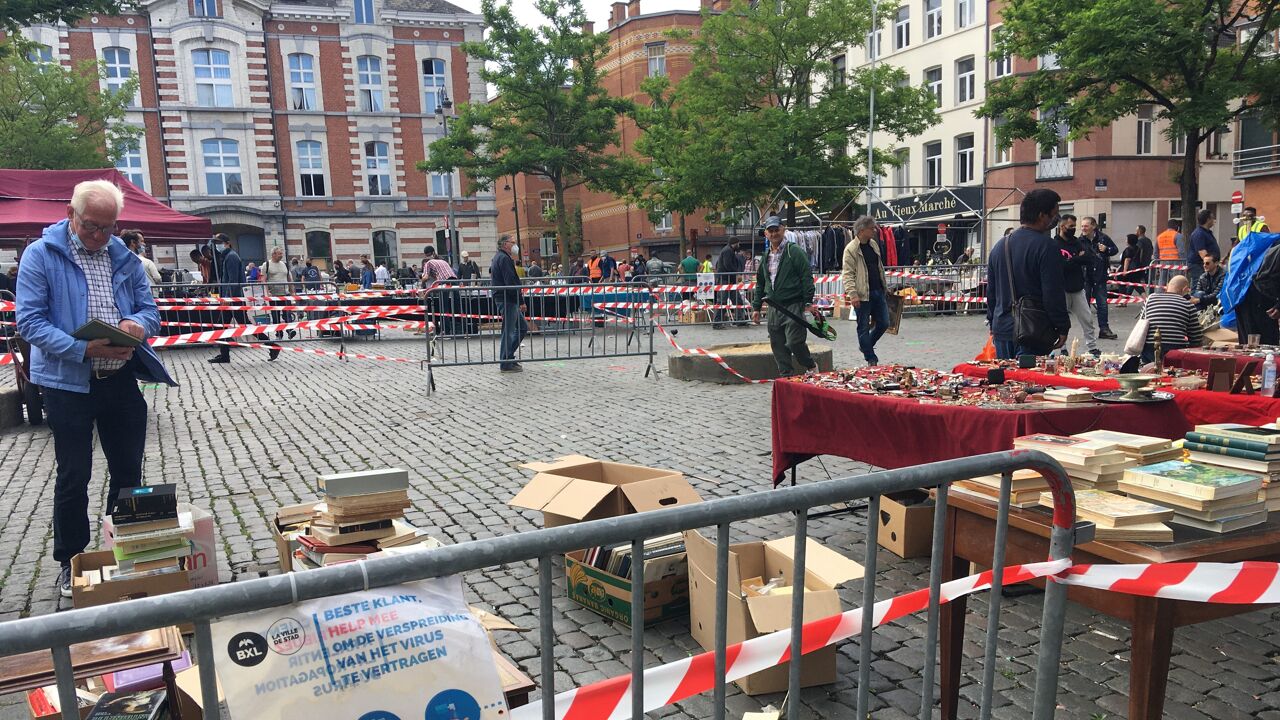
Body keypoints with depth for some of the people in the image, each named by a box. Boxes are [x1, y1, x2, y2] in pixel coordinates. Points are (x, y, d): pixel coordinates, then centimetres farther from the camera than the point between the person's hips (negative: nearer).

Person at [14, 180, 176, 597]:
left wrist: (137, 324, -14)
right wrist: (85, 349, -24)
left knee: (128, 472, 13)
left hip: (121, 381, 4)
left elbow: (149, 309, 10)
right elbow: (30, 320, -11)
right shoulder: (41, 255, -6)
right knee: (73, 477, 6)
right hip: (69, 384, -4)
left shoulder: (125, 258, 8)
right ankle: (70, 562, 23)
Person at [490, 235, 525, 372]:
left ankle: (508, 357, 18)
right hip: (508, 300, -11)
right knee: (508, 331, -5)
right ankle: (505, 364, 1)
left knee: (521, 326, 16)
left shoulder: (497, 257, 19)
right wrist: (521, 300, -19)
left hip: (505, 299, 11)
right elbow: (511, 282, -21)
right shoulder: (504, 259, -15)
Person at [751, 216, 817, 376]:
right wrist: (756, 307, 18)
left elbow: (807, 277, -8)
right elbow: (760, 284, 22)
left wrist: (808, 302, -14)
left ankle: (811, 367, 14)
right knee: (778, 345, 5)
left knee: (794, 342, -11)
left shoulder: (794, 251, -4)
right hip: (774, 307, 6)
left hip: (793, 306, -6)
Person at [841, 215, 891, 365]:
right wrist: (853, 294, -22)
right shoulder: (851, 249, -11)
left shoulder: (874, 244, 11)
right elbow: (847, 274, -14)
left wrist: (885, 286, 20)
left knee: (883, 323, 9)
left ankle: (866, 346, 30)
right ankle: (871, 359, 12)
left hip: (878, 291, 7)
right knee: (864, 327, 2)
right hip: (863, 295, -7)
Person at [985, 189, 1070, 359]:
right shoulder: (1046, 246, -11)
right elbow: (1053, 294, -14)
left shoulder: (1000, 245, 12)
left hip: (1002, 328, 7)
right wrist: (1062, 328, -5)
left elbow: (991, 291, 18)